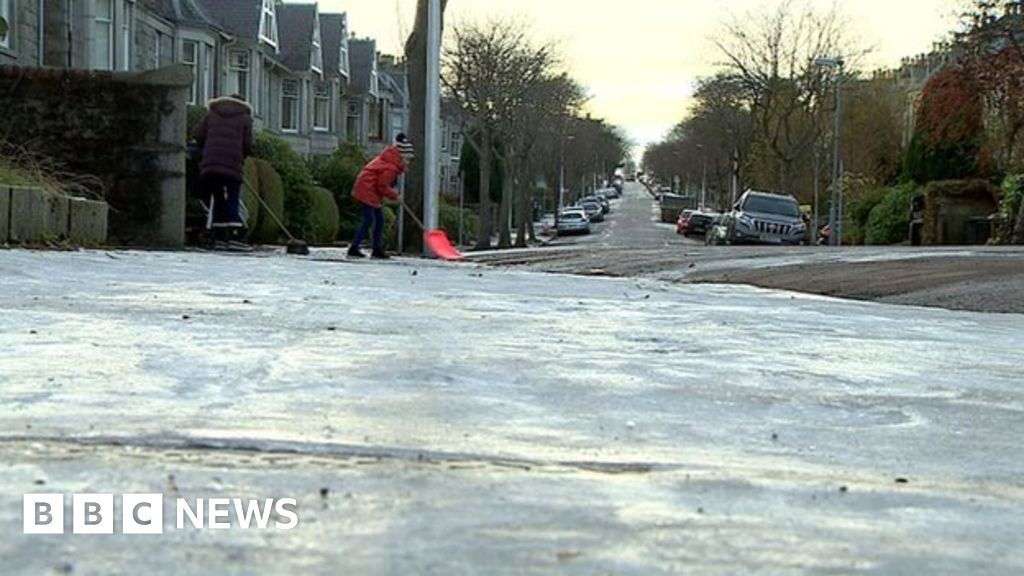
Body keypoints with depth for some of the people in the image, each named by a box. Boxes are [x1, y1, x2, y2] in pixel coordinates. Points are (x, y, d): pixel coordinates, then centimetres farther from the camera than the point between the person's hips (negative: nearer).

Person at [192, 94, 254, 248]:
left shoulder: (212, 114, 18)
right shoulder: (245, 118, 12)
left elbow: (197, 134, 8)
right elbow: (247, 145, 3)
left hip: (211, 164, 3)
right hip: (233, 165, -3)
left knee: (217, 198, 8)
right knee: (232, 199, -2)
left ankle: (219, 234, 4)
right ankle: (235, 233, -12)